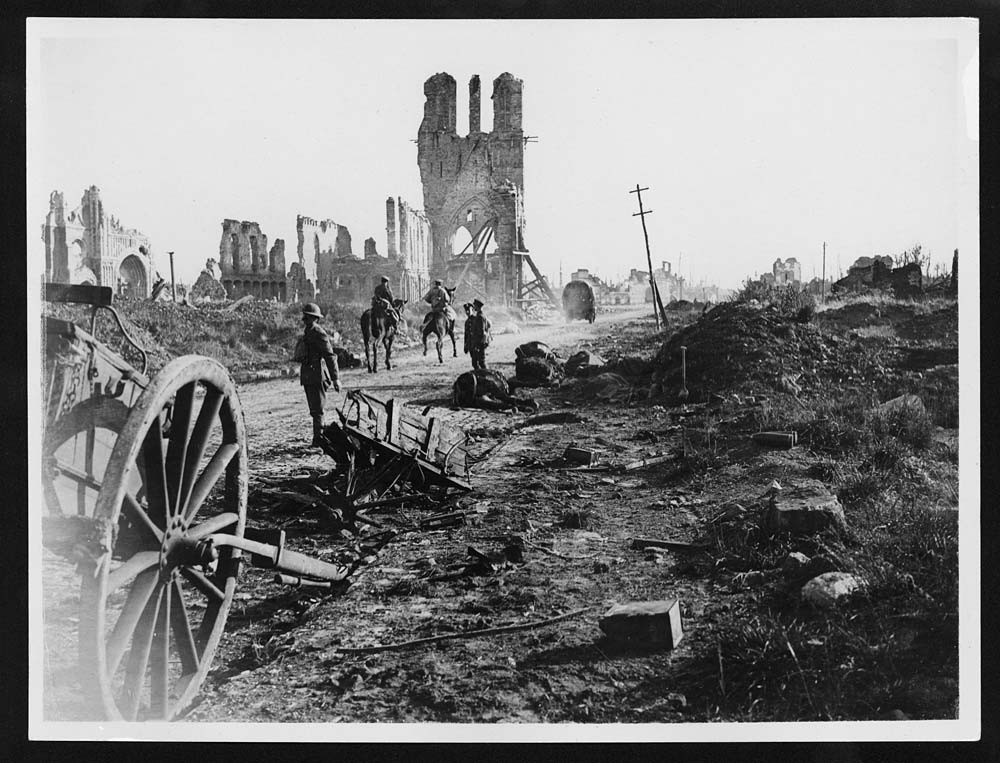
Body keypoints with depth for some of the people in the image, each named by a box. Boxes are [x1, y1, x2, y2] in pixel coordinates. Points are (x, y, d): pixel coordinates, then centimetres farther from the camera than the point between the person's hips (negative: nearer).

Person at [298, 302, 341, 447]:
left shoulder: (318, 333, -14)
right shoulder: (308, 332, 15)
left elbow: (330, 357, -17)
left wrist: (335, 378, -20)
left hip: (317, 376, -10)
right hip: (308, 378, 10)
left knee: (317, 410, -8)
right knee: (314, 410, 13)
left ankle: (319, 438, -5)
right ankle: (318, 438, 18)